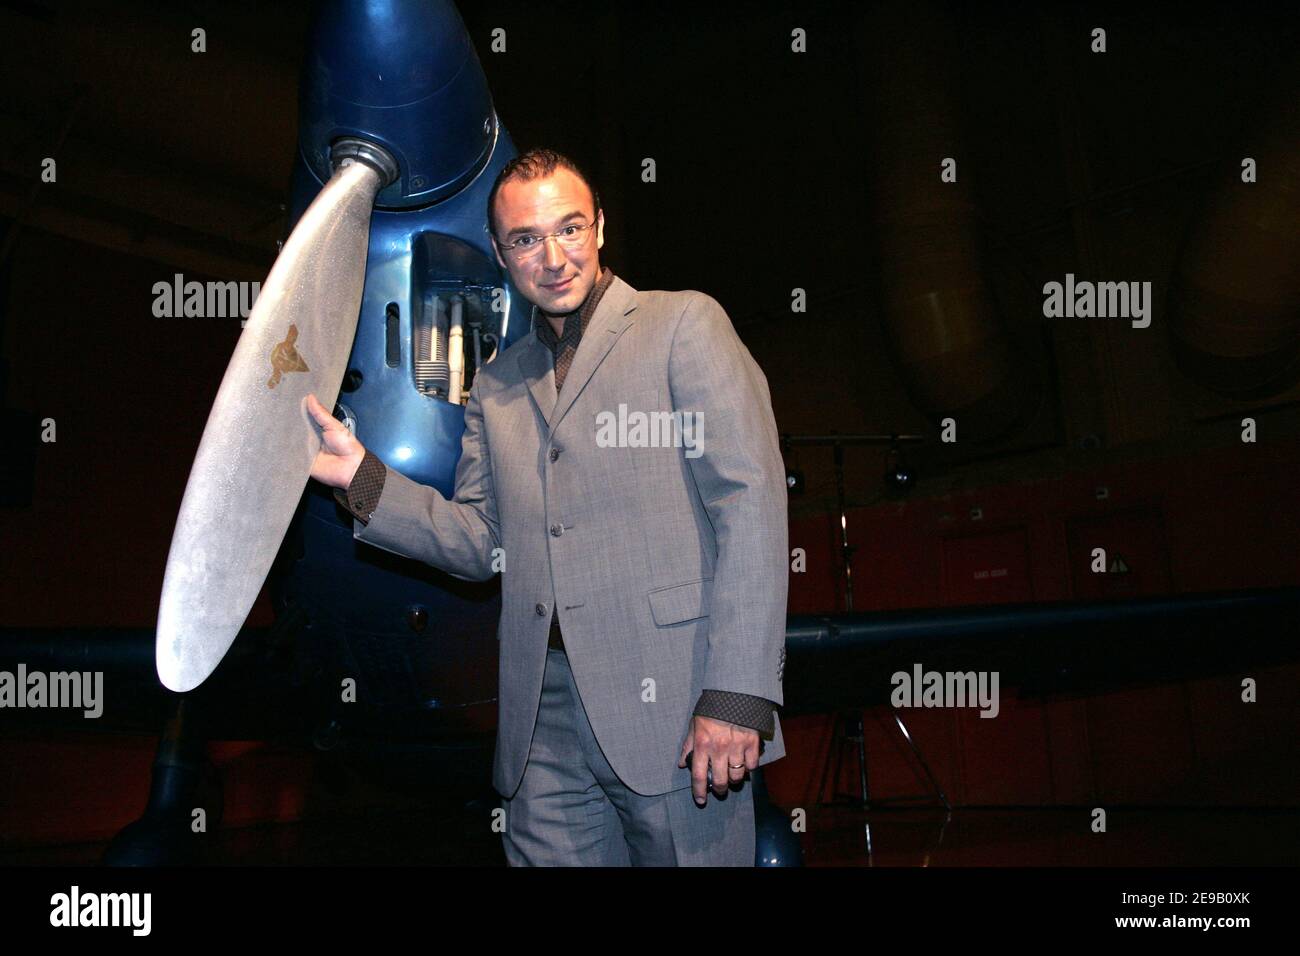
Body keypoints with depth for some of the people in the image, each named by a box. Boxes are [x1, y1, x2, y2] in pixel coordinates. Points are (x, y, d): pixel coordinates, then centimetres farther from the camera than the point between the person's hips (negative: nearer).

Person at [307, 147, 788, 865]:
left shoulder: (684, 324, 1)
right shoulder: (497, 385, 18)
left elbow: (751, 503, -8)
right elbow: (480, 544, 15)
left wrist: (736, 695, -15)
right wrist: (361, 476, 1)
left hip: (671, 702, -4)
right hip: (544, 724, 5)